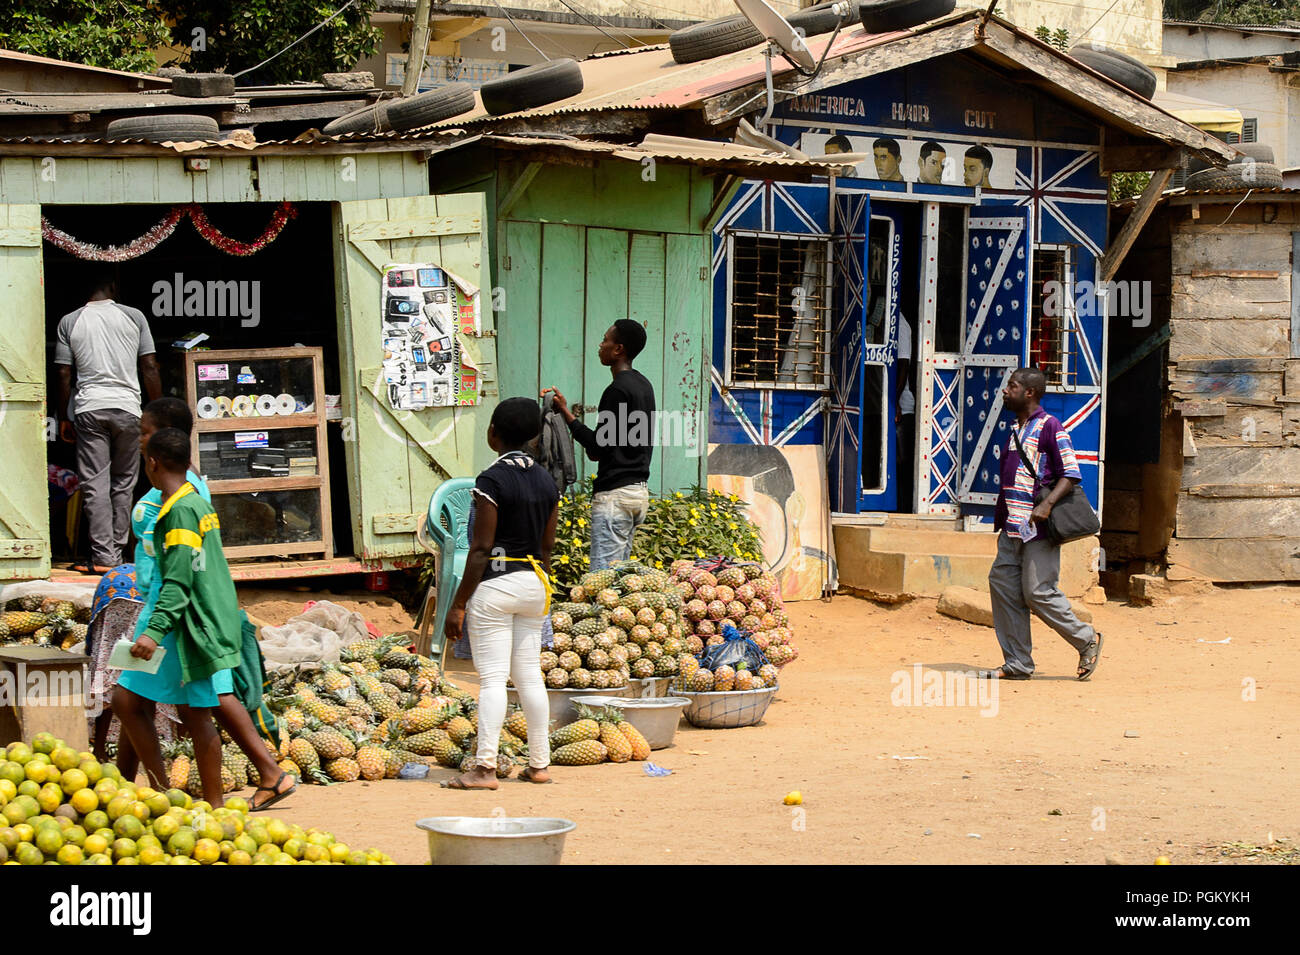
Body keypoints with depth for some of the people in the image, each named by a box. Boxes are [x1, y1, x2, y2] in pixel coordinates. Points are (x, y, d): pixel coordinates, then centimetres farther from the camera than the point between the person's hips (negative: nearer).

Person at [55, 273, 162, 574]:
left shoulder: (69, 322, 3)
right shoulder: (134, 317, 3)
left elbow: (63, 374, 2)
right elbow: (150, 368, 2)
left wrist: (64, 417, 11)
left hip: (88, 409, -1)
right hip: (127, 406, 1)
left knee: (95, 485, 0)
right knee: (123, 484, 10)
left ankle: (104, 557, -6)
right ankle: (117, 553, 11)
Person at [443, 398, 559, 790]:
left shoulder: (492, 481, -13)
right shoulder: (546, 481, 8)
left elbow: (481, 548, -15)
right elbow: (547, 546, 13)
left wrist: (458, 603, -11)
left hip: (496, 583, -7)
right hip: (534, 582, 7)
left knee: (492, 677, -8)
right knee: (530, 676, 11)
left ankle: (484, 767, -10)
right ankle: (539, 763, 13)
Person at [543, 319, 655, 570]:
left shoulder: (618, 390, -15)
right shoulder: (644, 385, 15)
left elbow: (598, 447, -15)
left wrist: (566, 413, -8)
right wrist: (596, 448, 16)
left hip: (615, 492, -10)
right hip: (640, 490, 10)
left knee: (604, 574, -11)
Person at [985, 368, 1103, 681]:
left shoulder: (1049, 426, -7)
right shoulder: (1016, 429, 19)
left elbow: (1071, 474, -12)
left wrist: (1047, 504, -26)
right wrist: (1000, 519, 21)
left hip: (1038, 527, -9)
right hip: (1012, 528, 9)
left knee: (1038, 592, -10)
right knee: (1002, 585, 2)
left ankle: (1087, 640, 9)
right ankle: (1018, 663, 7)